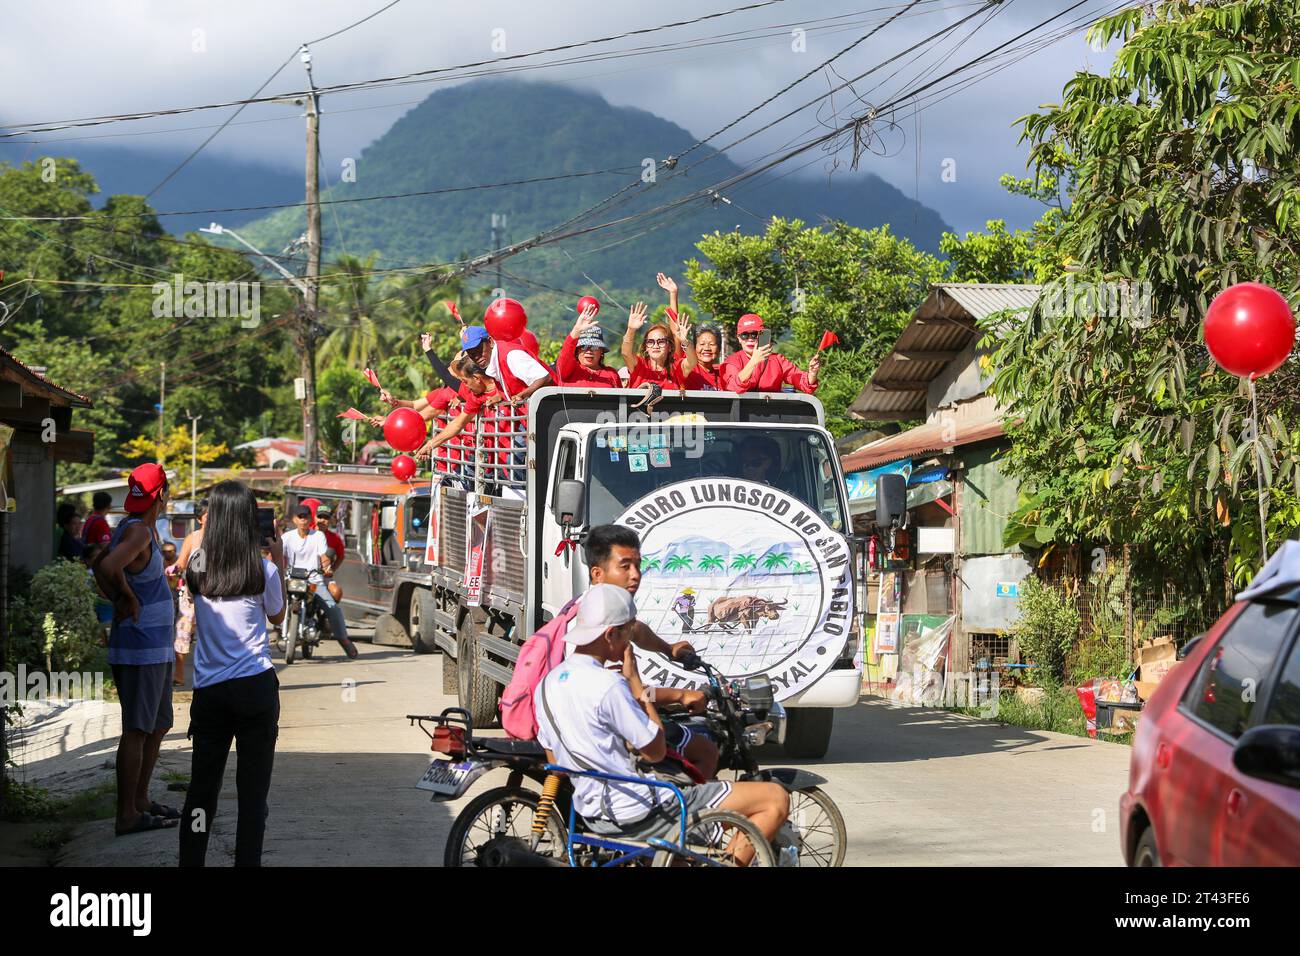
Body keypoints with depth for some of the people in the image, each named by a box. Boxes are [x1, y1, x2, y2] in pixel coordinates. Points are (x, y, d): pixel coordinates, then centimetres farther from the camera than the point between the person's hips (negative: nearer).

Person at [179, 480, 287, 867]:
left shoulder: (198, 566, -1)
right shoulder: (263, 570, -6)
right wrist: (279, 562, 15)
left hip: (209, 690, 2)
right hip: (256, 687, -2)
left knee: (201, 787, 9)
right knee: (253, 790, 3)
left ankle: (190, 860, 10)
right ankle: (247, 860, 2)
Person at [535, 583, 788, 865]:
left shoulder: (546, 685, 4)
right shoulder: (609, 685, -21)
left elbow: (554, 760, 14)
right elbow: (656, 750, -13)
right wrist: (635, 681, -8)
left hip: (595, 816, 9)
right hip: (638, 815, -9)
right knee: (776, 799, -9)